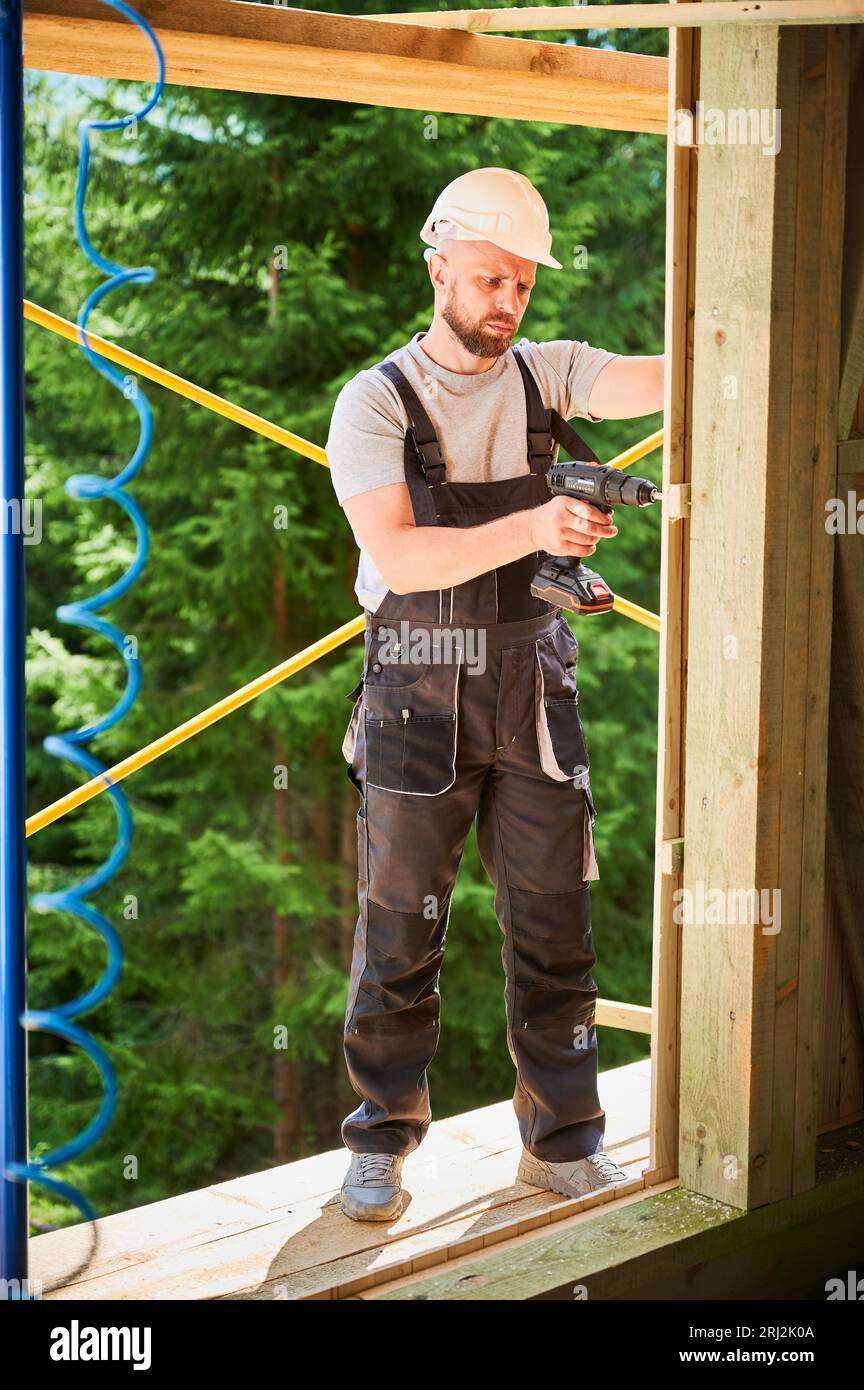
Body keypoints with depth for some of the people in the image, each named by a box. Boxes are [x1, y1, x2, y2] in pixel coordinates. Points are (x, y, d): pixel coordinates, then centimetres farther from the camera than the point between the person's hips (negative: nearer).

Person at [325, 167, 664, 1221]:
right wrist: (533, 527, -30)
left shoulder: (547, 376, 6)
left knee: (553, 930, 7)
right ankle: (381, 1143, 19)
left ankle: (563, 1145, 19)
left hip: (532, 691, 3)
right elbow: (398, 557, -17)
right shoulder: (375, 402, -4)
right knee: (400, 936, 5)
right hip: (418, 704, -3)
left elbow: (658, 381, -13)